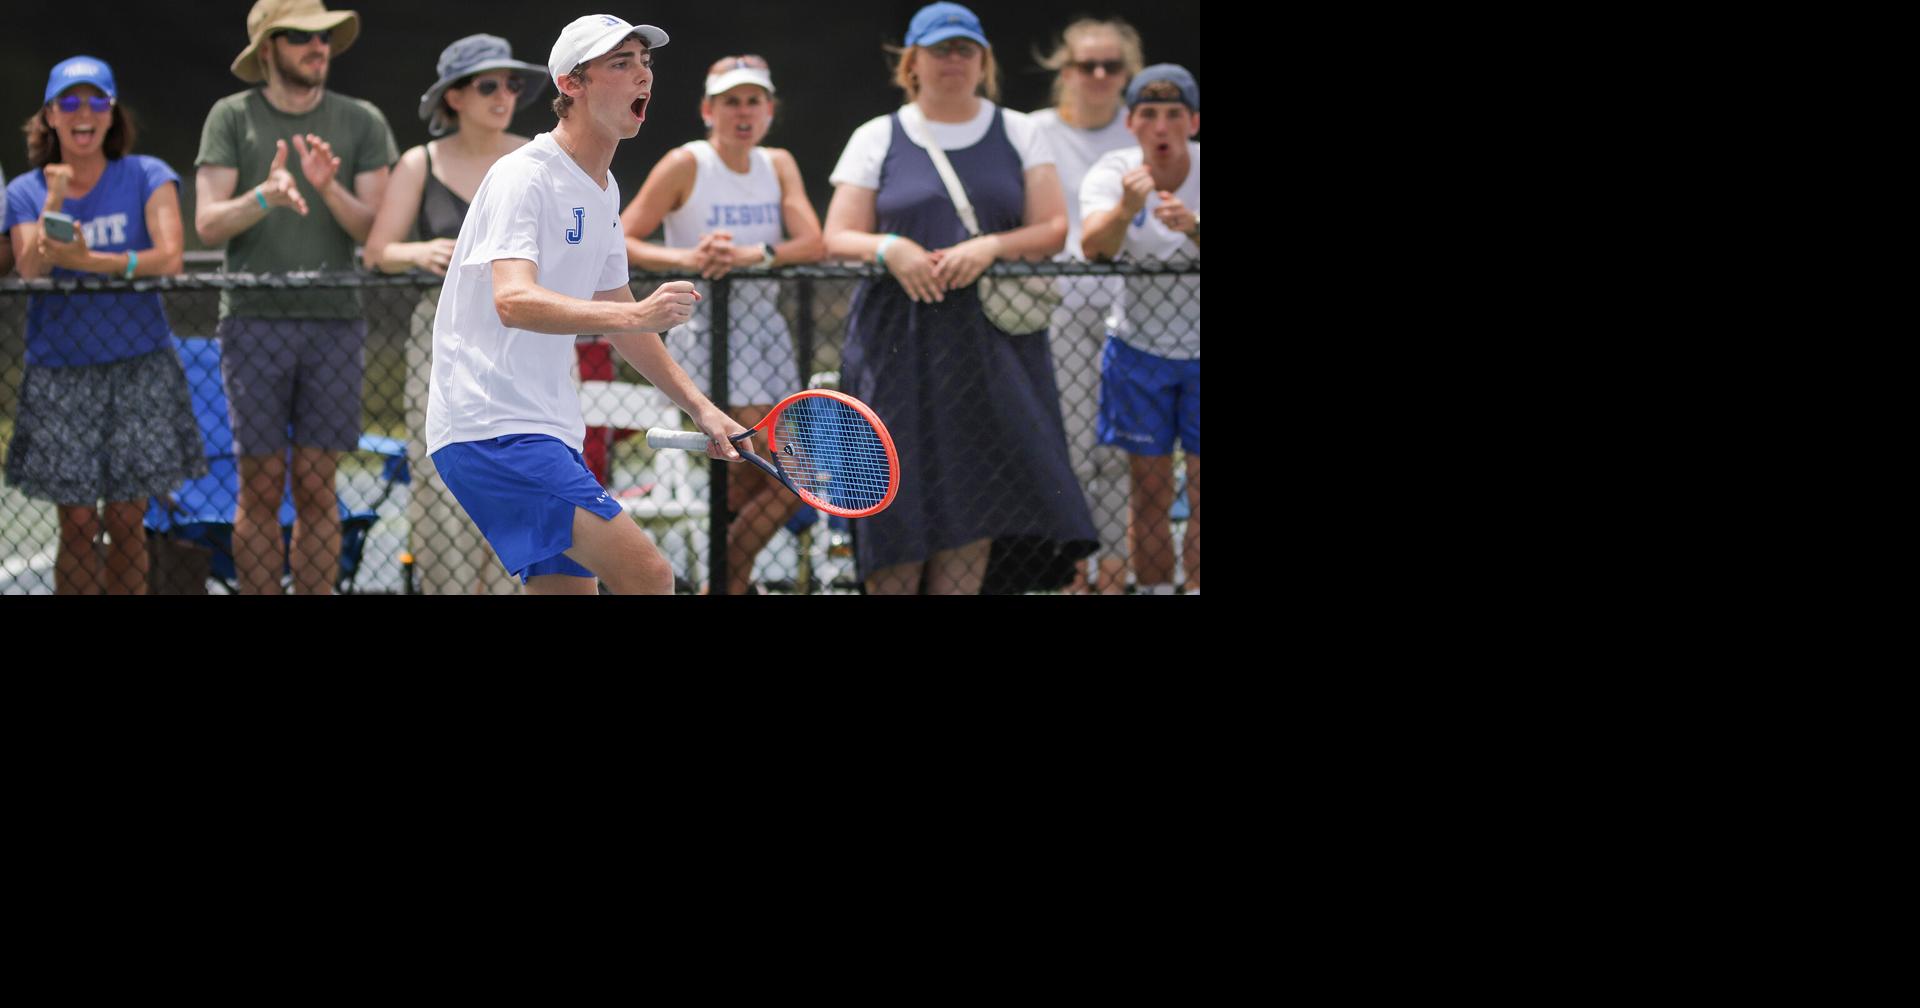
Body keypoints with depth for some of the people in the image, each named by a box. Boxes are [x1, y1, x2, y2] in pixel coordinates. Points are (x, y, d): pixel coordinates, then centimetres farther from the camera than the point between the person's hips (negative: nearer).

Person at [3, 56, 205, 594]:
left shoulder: (147, 177, 1)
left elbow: (169, 257, -13)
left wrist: (92, 261, -27)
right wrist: (53, 206, -22)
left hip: (137, 367, 0)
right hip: (60, 373, 0)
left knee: (125, 522, 0)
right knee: (78, 524, -3)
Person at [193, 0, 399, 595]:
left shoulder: (361, 123, 8)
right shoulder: (232, 117, 5)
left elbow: (376, 232, 3)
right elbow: (208, 225, -1)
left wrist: (329, 190, -14)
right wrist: (264, 197, -19)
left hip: (333, 322, 1)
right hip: (254, 317, -1)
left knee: (316, 488, 1)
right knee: (261, 487, -2)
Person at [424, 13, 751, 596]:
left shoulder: (604, 191, 17)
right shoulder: (523, 177, -13)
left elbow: (617, 312, 29)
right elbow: (513, 300, -29)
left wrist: (698, 407, 22)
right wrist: (634, 315, -41)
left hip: (547, 433, 10)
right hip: (489, 429, -10)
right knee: (647, 574, -21)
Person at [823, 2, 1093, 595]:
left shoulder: (1018, 134, 11)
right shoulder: (877, 139, 8)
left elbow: (1053, 229, 4)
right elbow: (837, 238, 4)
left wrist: (990, 248, -14)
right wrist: (889, 249, -17)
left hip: (993, 342, 1)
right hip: (899, 342, -1)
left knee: (973, 501, -6)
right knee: (900, 496, -7)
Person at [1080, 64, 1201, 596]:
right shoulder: (1113, 173, -11)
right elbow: (1095, 247, -29)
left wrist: (1192, 228, -47)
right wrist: (1127, 208, -50)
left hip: (1201, 352, -1)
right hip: (1138, 351, 1)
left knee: (1201, 495, -4)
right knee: (1149, 497, 5)